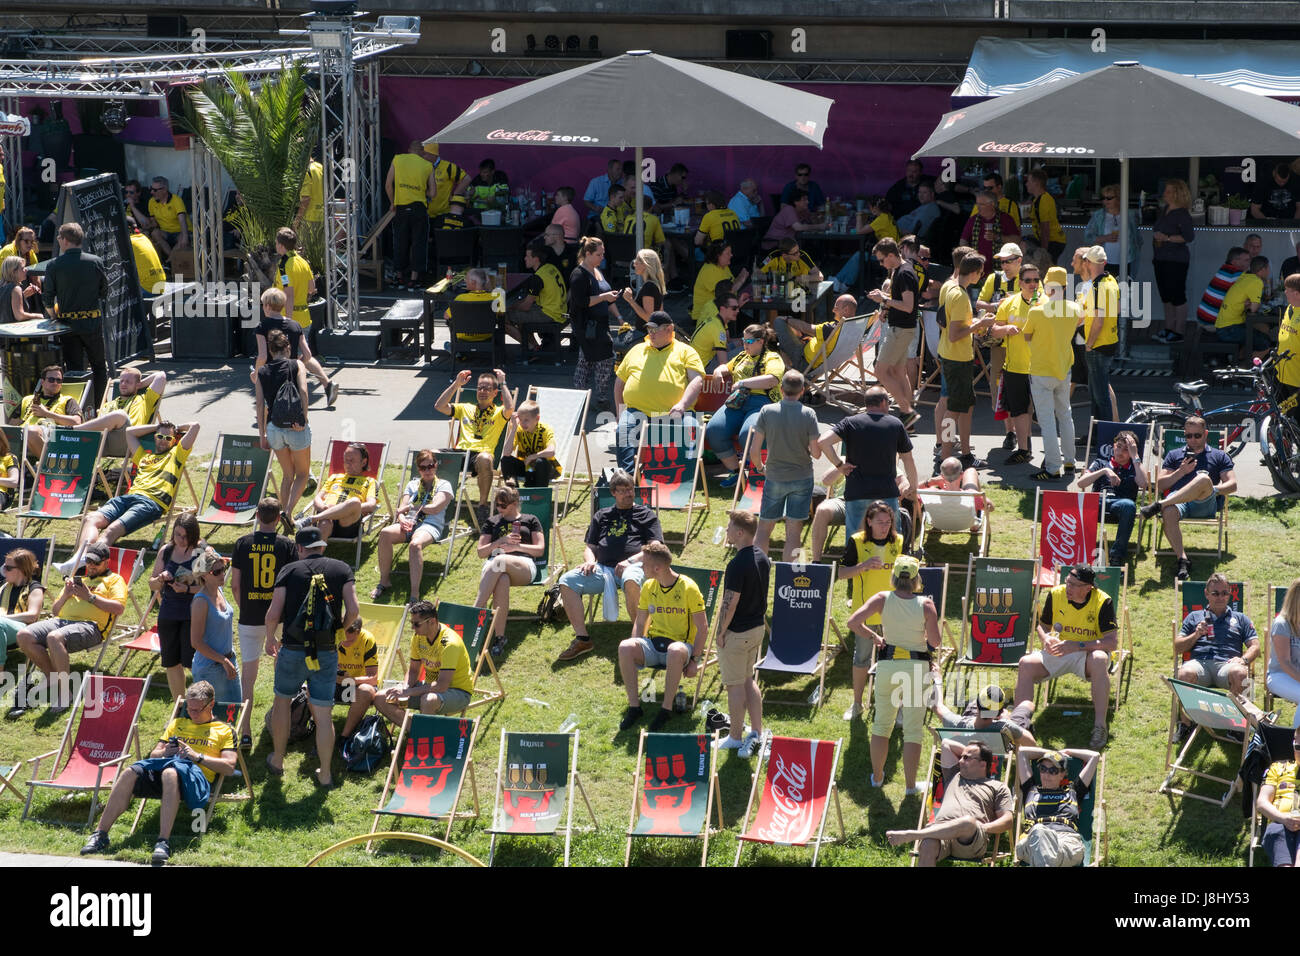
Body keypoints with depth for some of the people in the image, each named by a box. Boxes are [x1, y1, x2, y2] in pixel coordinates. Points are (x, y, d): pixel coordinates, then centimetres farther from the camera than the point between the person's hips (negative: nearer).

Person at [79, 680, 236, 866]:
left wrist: (197, 756, -5)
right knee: (129, 774, -27)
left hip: (196, 773, -5)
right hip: (163, 764, 5)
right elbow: (154, 754, 28)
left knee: (170, 773, -42)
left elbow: (229, 767, 5)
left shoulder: (224, 730, 17)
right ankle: (100, 835, -27)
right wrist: (165, 752, 4)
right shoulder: (177, 723, 31)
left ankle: (164, 842, -50)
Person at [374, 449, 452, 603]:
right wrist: (402, 519, -10)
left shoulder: (444, 485, 12)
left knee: (415, 544, -40)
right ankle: (384, 582, -20)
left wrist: (411, 507, 2)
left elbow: (435, 508, -4)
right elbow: (402, 509, 14)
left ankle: (415, 594, -45)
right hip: (409, 523, 4)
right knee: (385, 533, -30)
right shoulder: (412, 484, 25)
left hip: (431, 525, -4)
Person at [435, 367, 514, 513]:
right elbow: (439, 406, 18)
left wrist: (502, 383, 0)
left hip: (482, 453, -4)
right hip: (460, 452, 4)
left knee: (484, 459, -41)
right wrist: (456, 384, 16)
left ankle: (483, 503, -26)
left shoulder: (499, 413, 16)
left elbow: (510, 409, -9)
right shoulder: (465, 409, 28)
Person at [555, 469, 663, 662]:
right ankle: (581, 638, -20)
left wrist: (630, 560, -13)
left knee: (631, 580, -43)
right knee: (567, 581, -22)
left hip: (634, 566, -4)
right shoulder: (602, 516, 27)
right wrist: (590, 560, 0)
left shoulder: (646, 514, 16)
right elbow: (589, 547, 26)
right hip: (603, 567, 4)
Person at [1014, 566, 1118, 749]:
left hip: (1088, 653, -3)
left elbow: (1112, 642, -18)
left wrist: (1077, 646, -27)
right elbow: (1043, 625, 11)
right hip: (1057, 653, 3)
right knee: (1026, 664, -23)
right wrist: (1046, 639, -14)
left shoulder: (1102, 602, -13)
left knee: (1099, 660, -38)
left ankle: (1100, 726, -38)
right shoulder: (1055, 594, -3)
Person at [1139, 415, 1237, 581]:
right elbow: (1160, 486, 20)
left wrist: (1211, 490, -6)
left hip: (1205, 505, -1)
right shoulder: (1174, 455, 30)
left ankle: (1159, 505, -40)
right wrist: (1181, 471, 5)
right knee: (1168, 513, -39)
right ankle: (1182, 560, -43)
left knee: (1204, 479, -37)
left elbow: (1232, 485, 14)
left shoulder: (1219, 456, 27)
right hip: (1177, 501, 1)